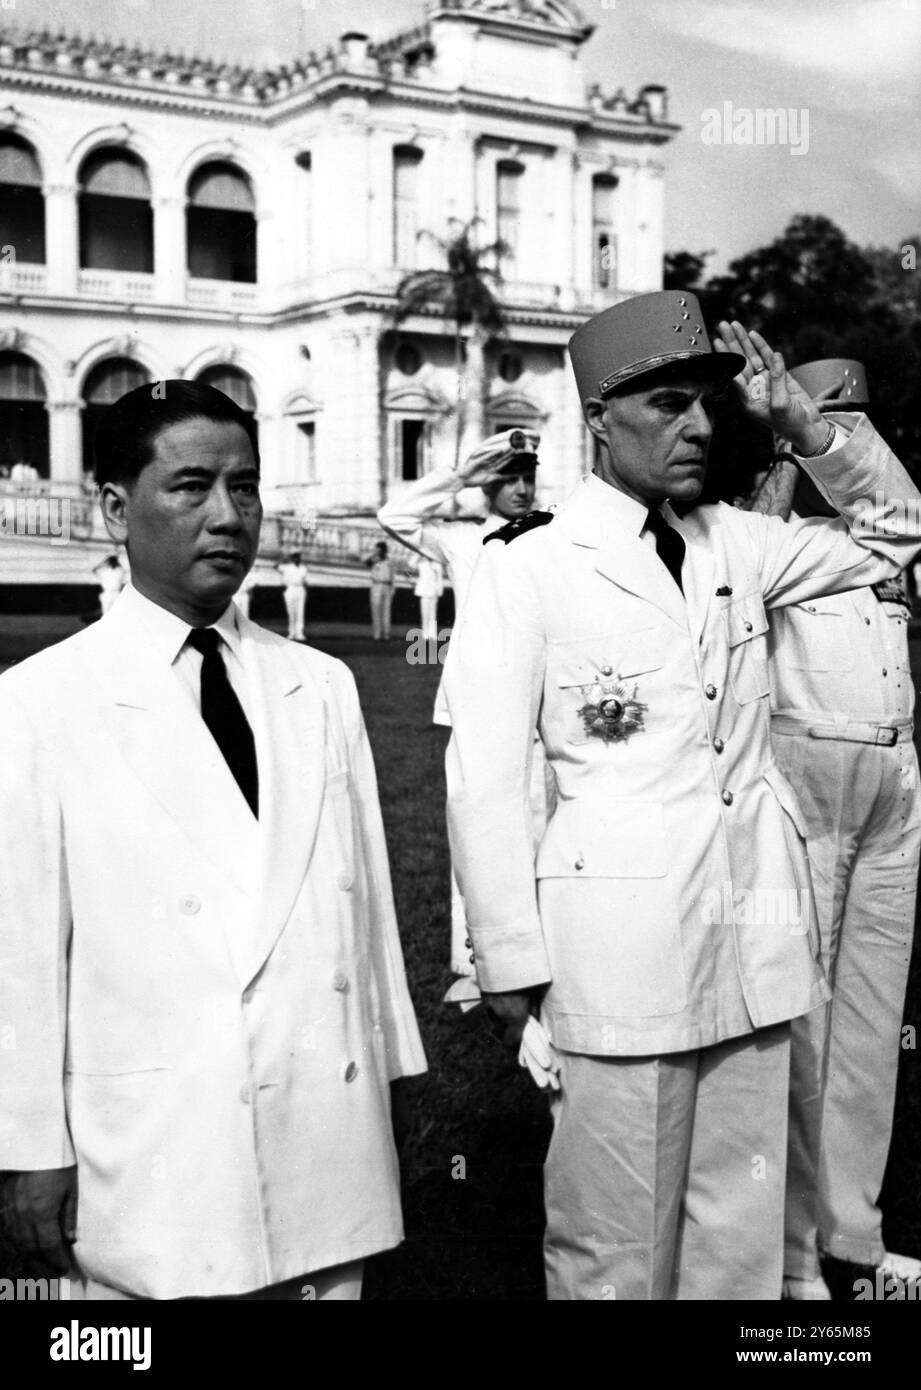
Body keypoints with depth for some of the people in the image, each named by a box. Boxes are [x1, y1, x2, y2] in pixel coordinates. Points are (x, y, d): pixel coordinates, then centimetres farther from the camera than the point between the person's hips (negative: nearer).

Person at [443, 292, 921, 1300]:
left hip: (757, 935, 5)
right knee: (615, 1243, 7)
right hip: (621, 944, -5)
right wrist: (509, 960, -7)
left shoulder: (733, 542, 8)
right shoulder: (528, 567, -8)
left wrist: (802, 423, 4)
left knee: (742, 1229, 16)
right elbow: (485, 779, -7)